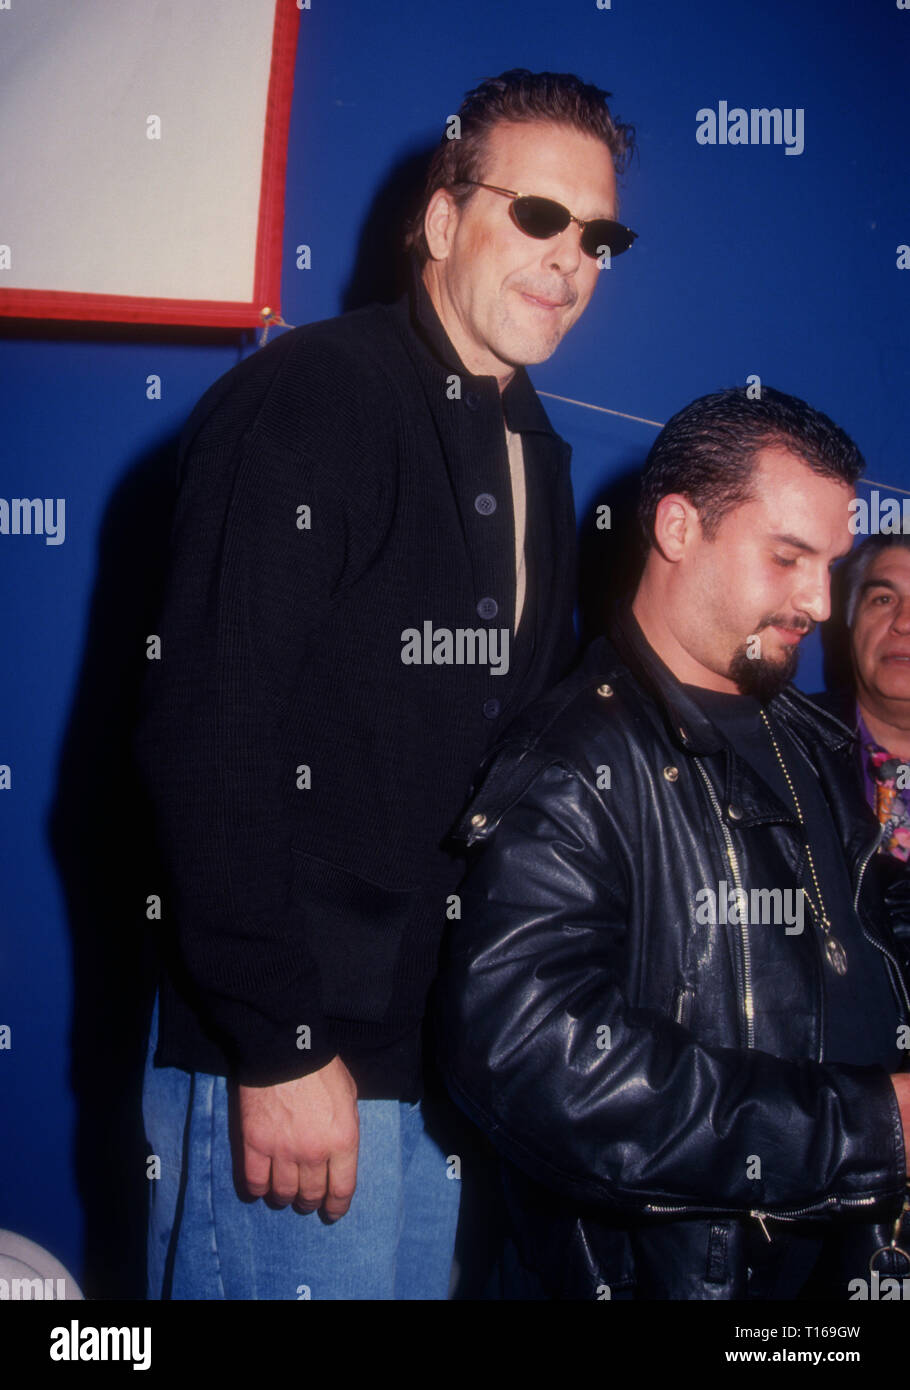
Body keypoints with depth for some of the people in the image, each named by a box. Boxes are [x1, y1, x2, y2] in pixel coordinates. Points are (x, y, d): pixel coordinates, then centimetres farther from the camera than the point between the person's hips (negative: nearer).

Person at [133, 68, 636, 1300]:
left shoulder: (535, 455, 13)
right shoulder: (304, 402, -11)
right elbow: (207, 738, -18)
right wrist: (279, 1048, -19)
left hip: (447, 1056, 8)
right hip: (294, 1063, -7)